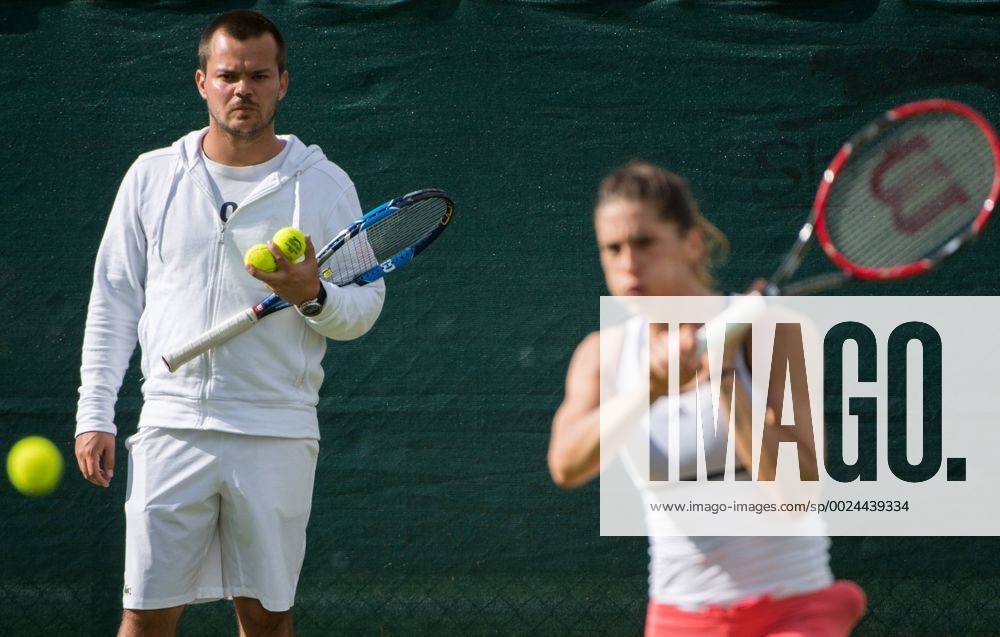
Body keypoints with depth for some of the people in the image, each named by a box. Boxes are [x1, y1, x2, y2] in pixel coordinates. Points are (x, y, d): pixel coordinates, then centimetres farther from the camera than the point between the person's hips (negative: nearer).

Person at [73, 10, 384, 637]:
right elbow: (114, 300, 12)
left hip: (278, 436, 0)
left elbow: (366, 304, 7)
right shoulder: (152, 176, 9)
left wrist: (313, 296, -16)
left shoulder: (325, 184, 5)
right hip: (172, 426, 1)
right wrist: (94, 414, 5)